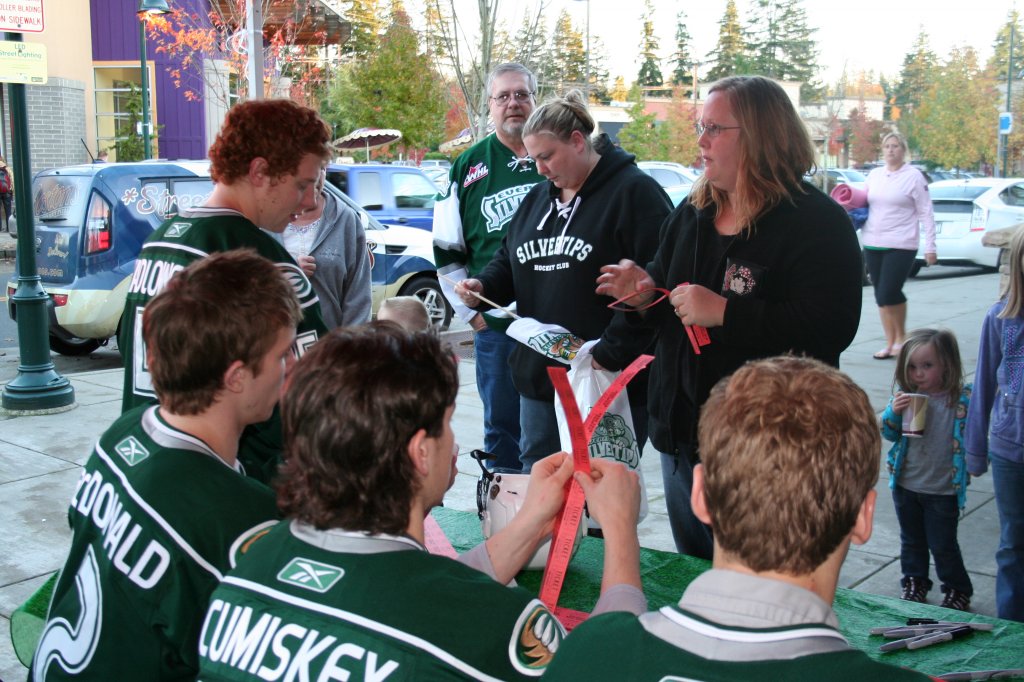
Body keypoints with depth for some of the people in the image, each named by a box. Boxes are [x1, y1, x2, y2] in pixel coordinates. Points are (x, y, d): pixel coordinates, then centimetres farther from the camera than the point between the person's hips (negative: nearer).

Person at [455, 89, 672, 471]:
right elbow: (509, 263, 25)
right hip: (538, 378, 8)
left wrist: (611, 352, -22)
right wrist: (482, 288, 3)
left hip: (608, 384, -7)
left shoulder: (634, 192, -10)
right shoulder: (537, 198, 16)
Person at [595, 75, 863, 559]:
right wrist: (645, 296, 0)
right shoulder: (691, 214, 11)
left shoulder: (816, 222, -13)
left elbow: (830, 328, -24)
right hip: (682, 433, 8)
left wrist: (723, 312, -27)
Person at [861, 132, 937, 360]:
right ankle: (890, 343, 17)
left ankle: (901, 337, 12)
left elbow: (926, 213, -3)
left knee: (889, 294, -12)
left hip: (901, 245, -5)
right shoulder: (874, 174, 12)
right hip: (873, 244, 5)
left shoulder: (914, 176, -3)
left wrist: (930, 246, -7)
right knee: (881, 296, 7)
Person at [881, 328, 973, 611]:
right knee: (911, 540, 21)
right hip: (906, 484, 4)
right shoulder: (906, 396, -7)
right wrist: (894, 412, -17)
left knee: (943, 544, 9)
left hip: (943, 490, -3)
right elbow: (889, 433, 0)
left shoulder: (962, 399, -15)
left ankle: (958, 589, 31)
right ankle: (914, 582, 40)